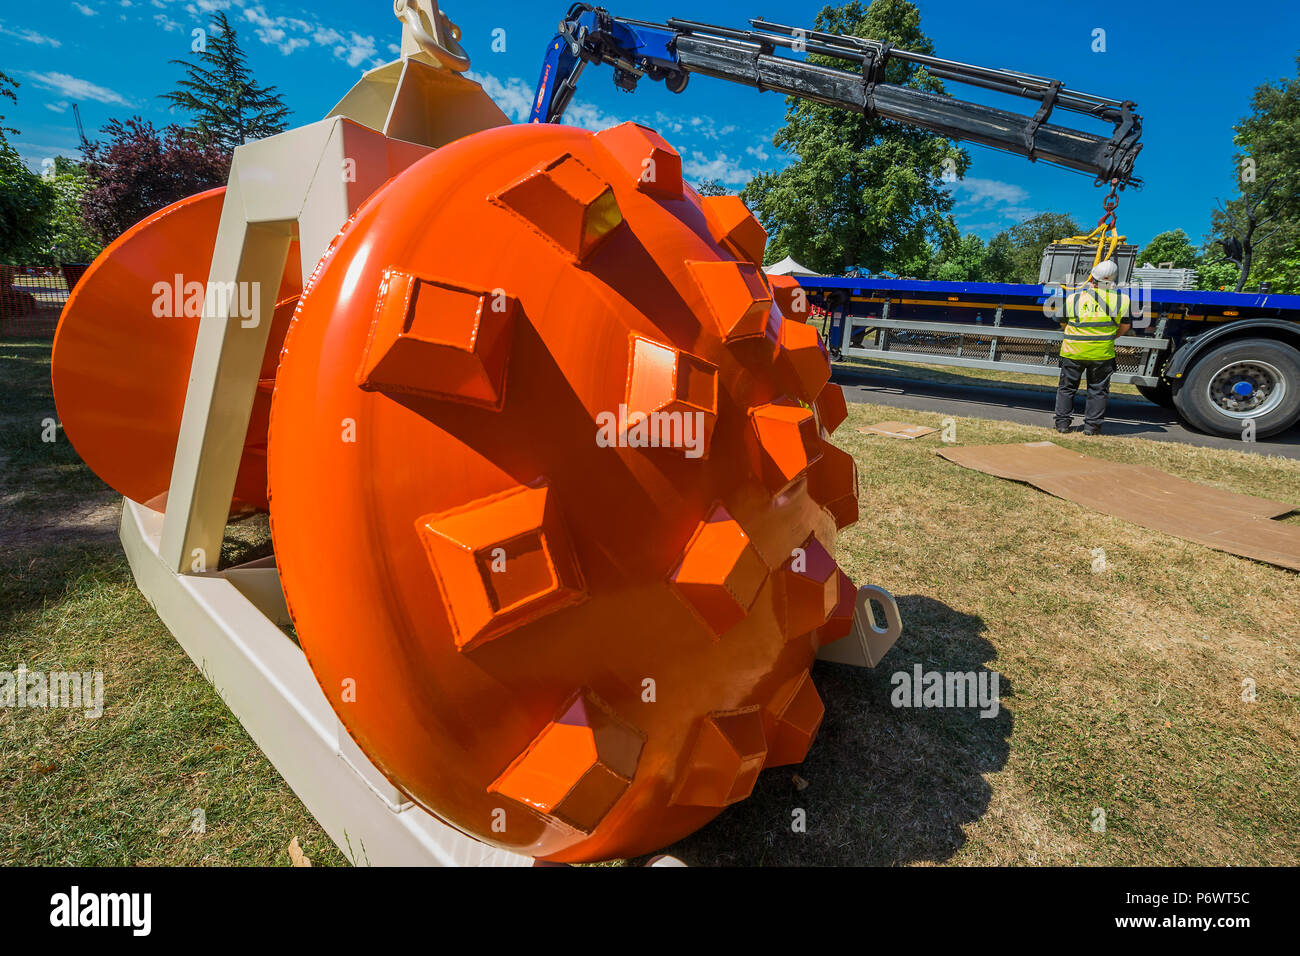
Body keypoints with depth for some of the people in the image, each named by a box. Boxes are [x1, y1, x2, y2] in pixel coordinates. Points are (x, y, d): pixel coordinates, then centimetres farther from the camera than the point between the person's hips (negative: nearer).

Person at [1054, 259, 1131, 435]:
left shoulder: (1073, 297, -3)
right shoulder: (1122, 299, -2)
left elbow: (1063, 324, 9)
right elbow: (1125, 325, 9)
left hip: (1073, 351, 0)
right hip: (1103, 353, 0)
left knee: (1067, 387, 12)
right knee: (1098, 389, 11)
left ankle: (1062, 422, 13)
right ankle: (1092, 426, 12)